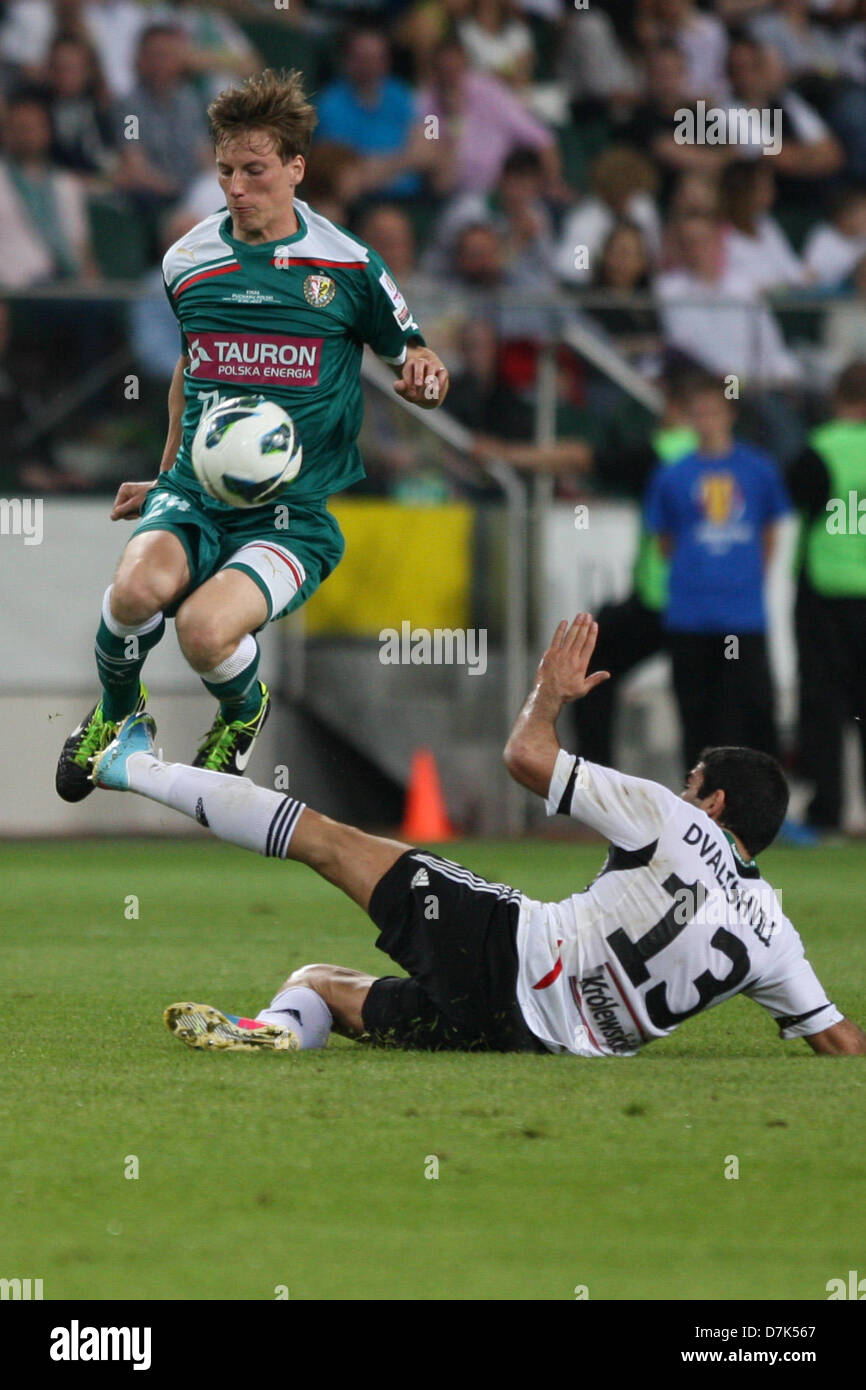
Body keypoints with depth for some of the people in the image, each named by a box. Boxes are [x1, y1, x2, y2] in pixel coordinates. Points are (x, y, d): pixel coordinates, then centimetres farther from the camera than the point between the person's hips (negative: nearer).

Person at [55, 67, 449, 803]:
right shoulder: (187, 261, 8)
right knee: (141, 585, -33)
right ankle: (116, 714, 3)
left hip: (294, 512, -3)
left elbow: (415, 360, 8)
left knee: (205, 629, -31)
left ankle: (243, 715, 9)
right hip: (195, 493, 3)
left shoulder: (349, 267, -3)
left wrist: (423, 376, -17)